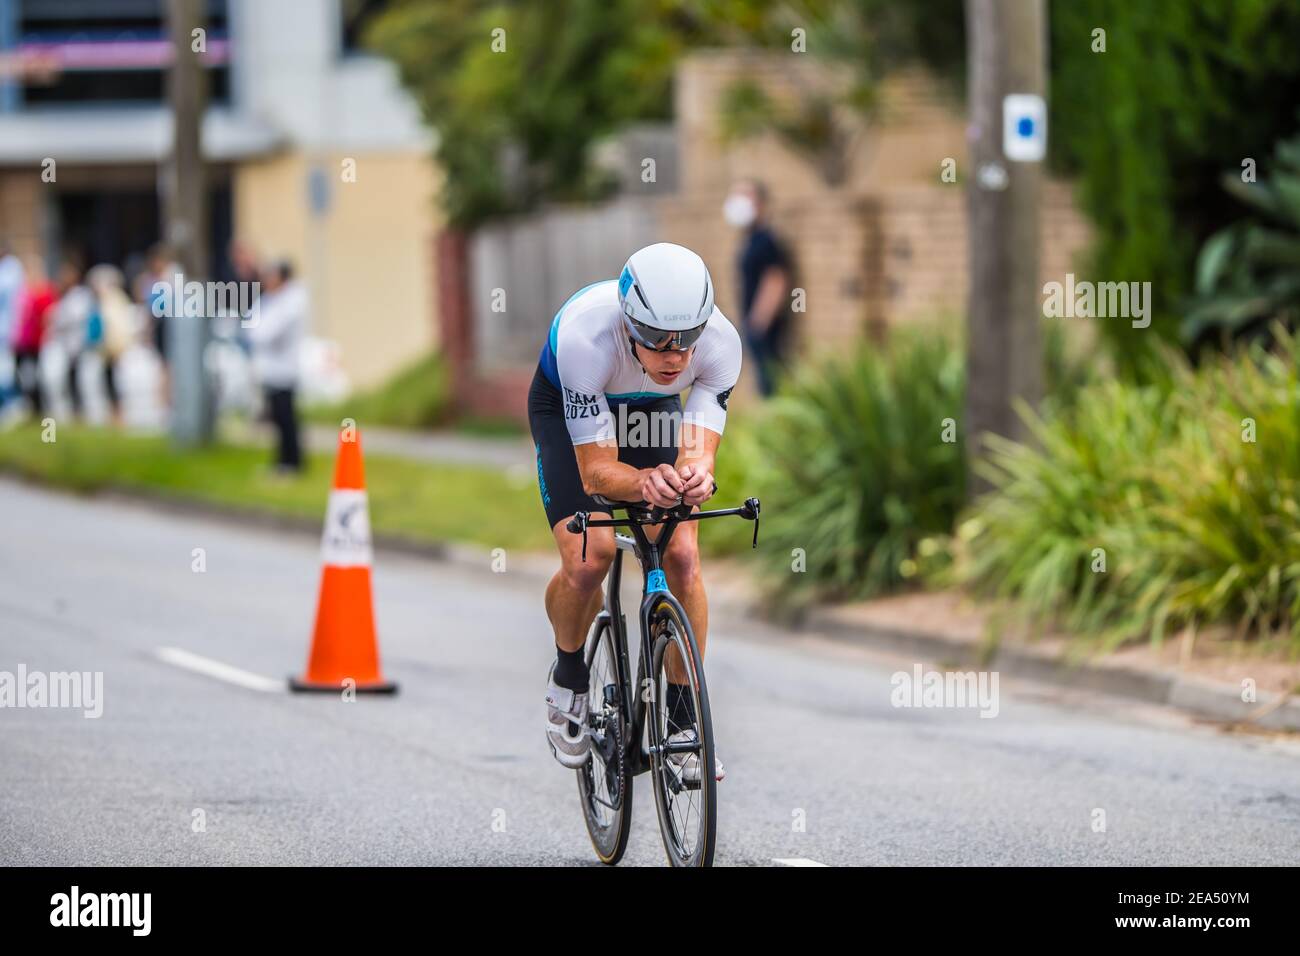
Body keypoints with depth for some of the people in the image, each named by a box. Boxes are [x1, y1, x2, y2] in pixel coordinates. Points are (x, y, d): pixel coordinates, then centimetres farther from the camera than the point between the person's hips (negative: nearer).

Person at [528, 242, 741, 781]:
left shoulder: (720, 343, -33)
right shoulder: (585, 336, -42)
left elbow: (697, 451, -35)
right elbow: (595, 470, -38)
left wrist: (695, 477, -59)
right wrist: (644, 482, -60)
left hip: (651, 410, 3)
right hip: (566, 409, -2)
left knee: (682, 554, -15)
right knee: (588, 558, -22)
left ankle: (683, 720, 1)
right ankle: (568, 676, 9)